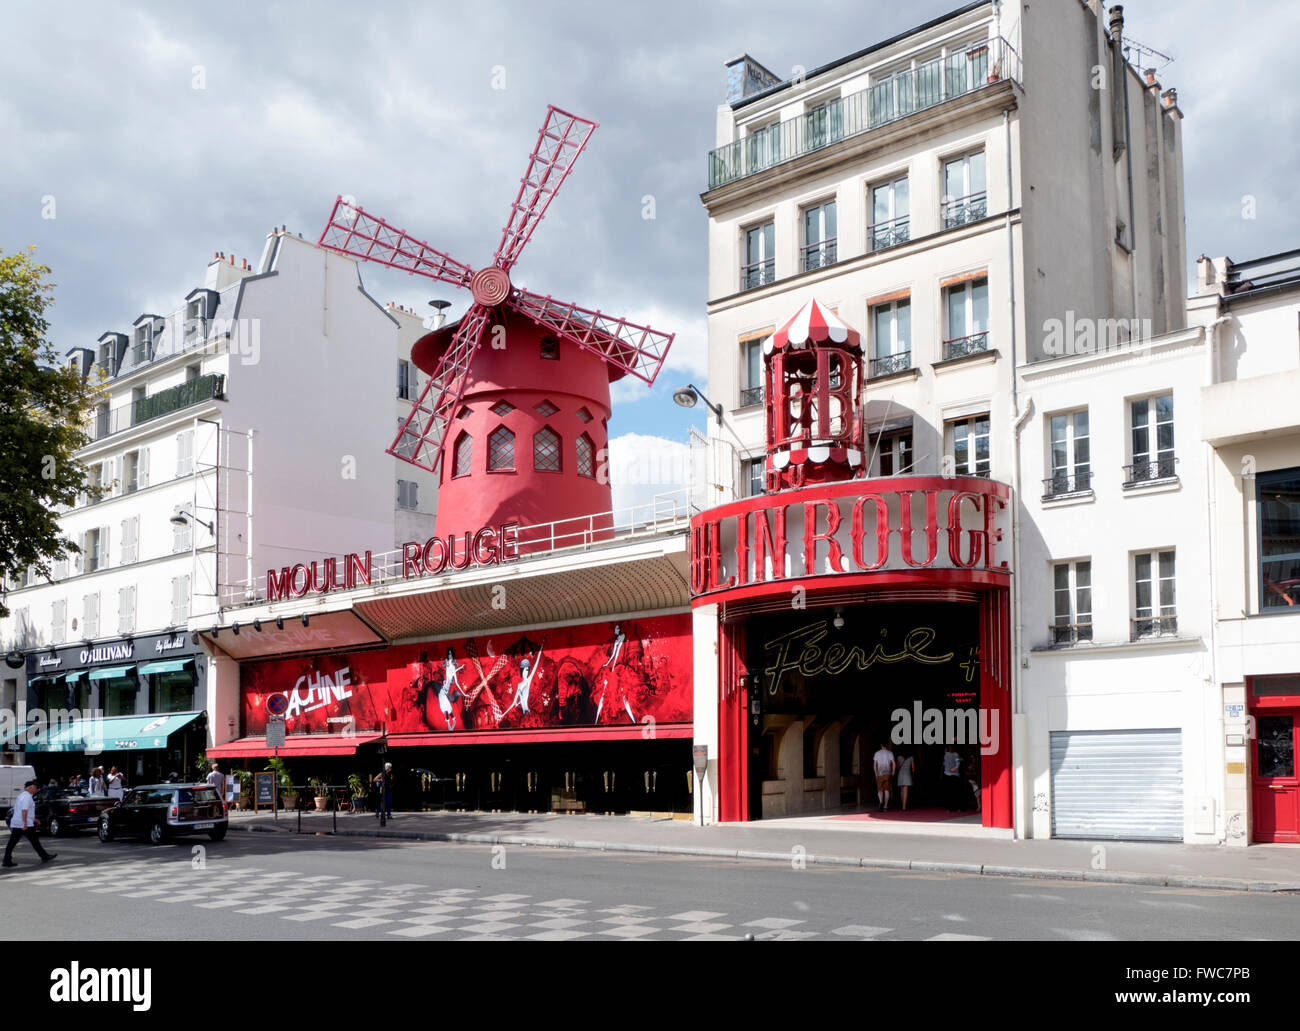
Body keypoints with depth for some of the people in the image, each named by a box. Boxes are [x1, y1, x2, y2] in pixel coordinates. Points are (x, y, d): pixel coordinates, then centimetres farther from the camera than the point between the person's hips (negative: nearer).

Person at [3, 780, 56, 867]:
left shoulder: (21, 795, 19)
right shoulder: (27, 797, -13)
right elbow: (24, 810, -23)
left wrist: (33, 819, 31)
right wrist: (25, 823, -27)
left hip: (15, 824, 9)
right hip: (25, 825, -9)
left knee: (11, 843, 5)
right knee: (35, 842, 0)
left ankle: (7, 861, 1)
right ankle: (45, 857, 8)